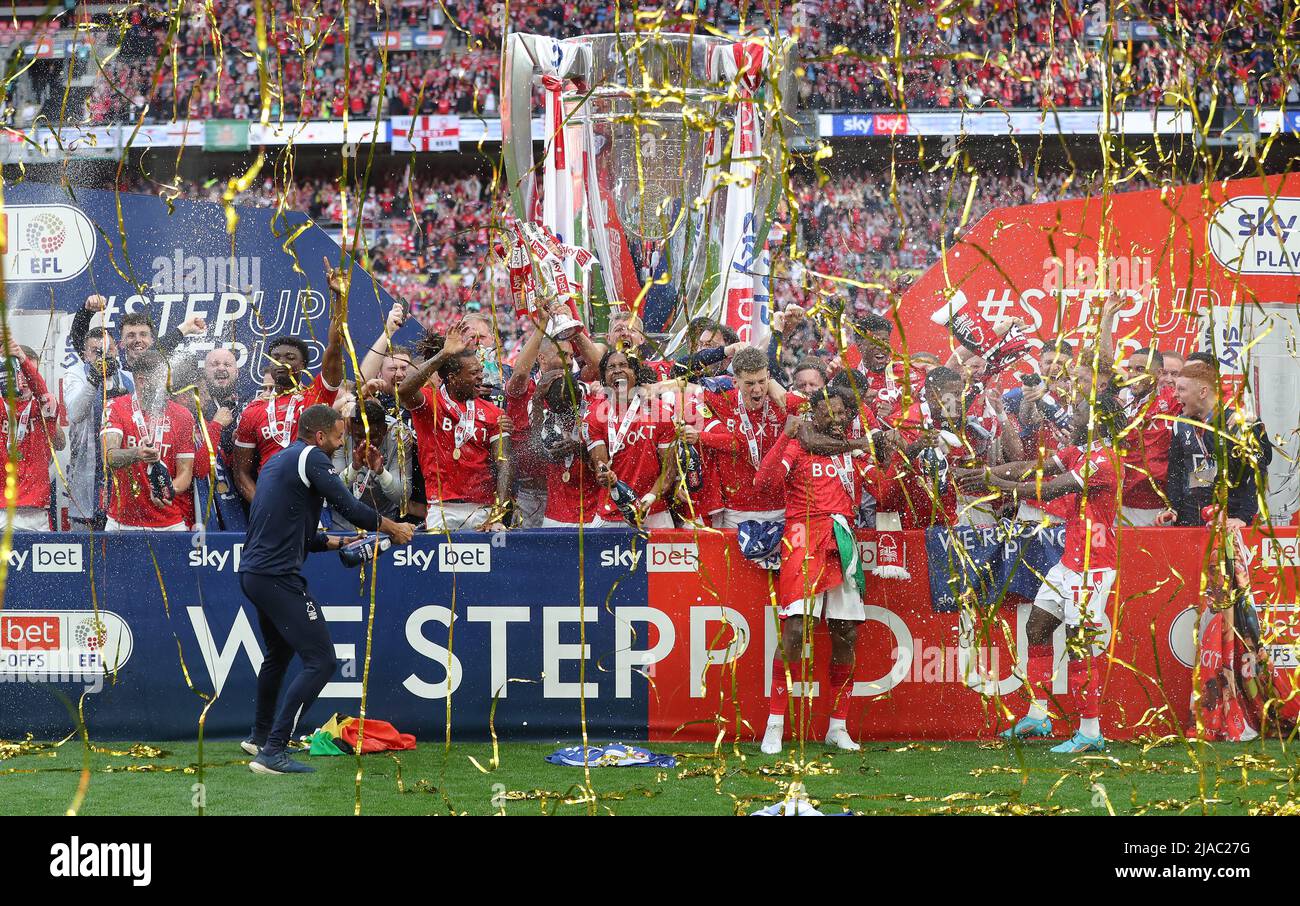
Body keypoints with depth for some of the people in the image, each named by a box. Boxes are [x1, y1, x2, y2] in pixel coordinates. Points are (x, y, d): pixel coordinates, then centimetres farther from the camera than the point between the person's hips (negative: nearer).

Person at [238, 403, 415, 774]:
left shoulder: (277, 461, 20)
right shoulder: (311, 458, -8)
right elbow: (348, 507, -14)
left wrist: (337, 542, 22)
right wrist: (393, 528, 0)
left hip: (252, 573, 10)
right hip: (278, 577, -10)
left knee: (279, 653, 31)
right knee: (320, 662, -10)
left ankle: (260, 736, 43)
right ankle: (272, 753, -14)